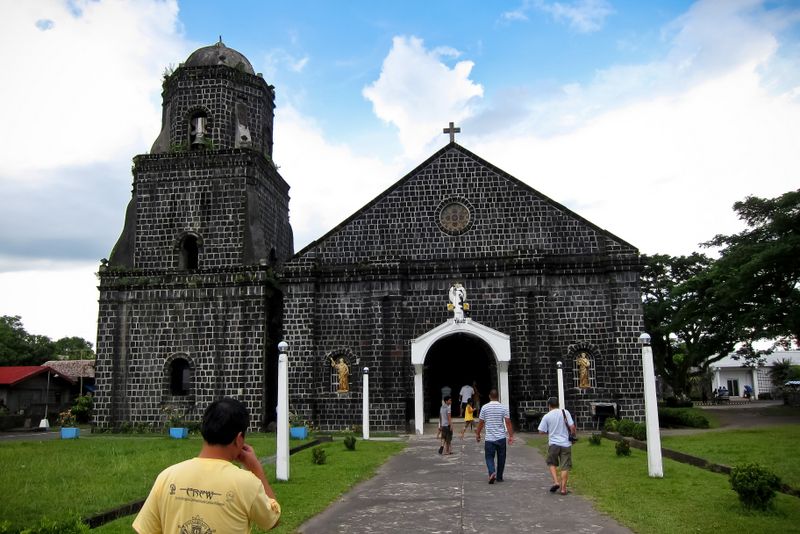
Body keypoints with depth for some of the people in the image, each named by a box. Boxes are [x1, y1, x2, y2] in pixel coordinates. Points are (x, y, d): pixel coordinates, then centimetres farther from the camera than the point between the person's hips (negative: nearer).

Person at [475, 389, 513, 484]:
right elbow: (508, 422, -5)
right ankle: (499, 477, 21)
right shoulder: (503, 407, -3)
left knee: (489, 457, 7)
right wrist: (511, 436, 1)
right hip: (501, 437, 1)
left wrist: (477, 434, 14)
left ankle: (492, 472, -17)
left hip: (489, 438, -1)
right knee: (501, 458, 14)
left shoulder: (485, 408, -3)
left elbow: (481, 423, 2)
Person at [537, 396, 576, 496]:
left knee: (552, 464, 19)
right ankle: (563, 488, 7)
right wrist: (573, 433, 12)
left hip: (553, 444, 0)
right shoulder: (565, 412, -3)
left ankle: (556, 482, 3)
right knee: (565, 466, 6)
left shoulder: (546, 416, -3)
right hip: (566, 443, 0)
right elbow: (572, 427, -8)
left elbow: (541, 431, -2)